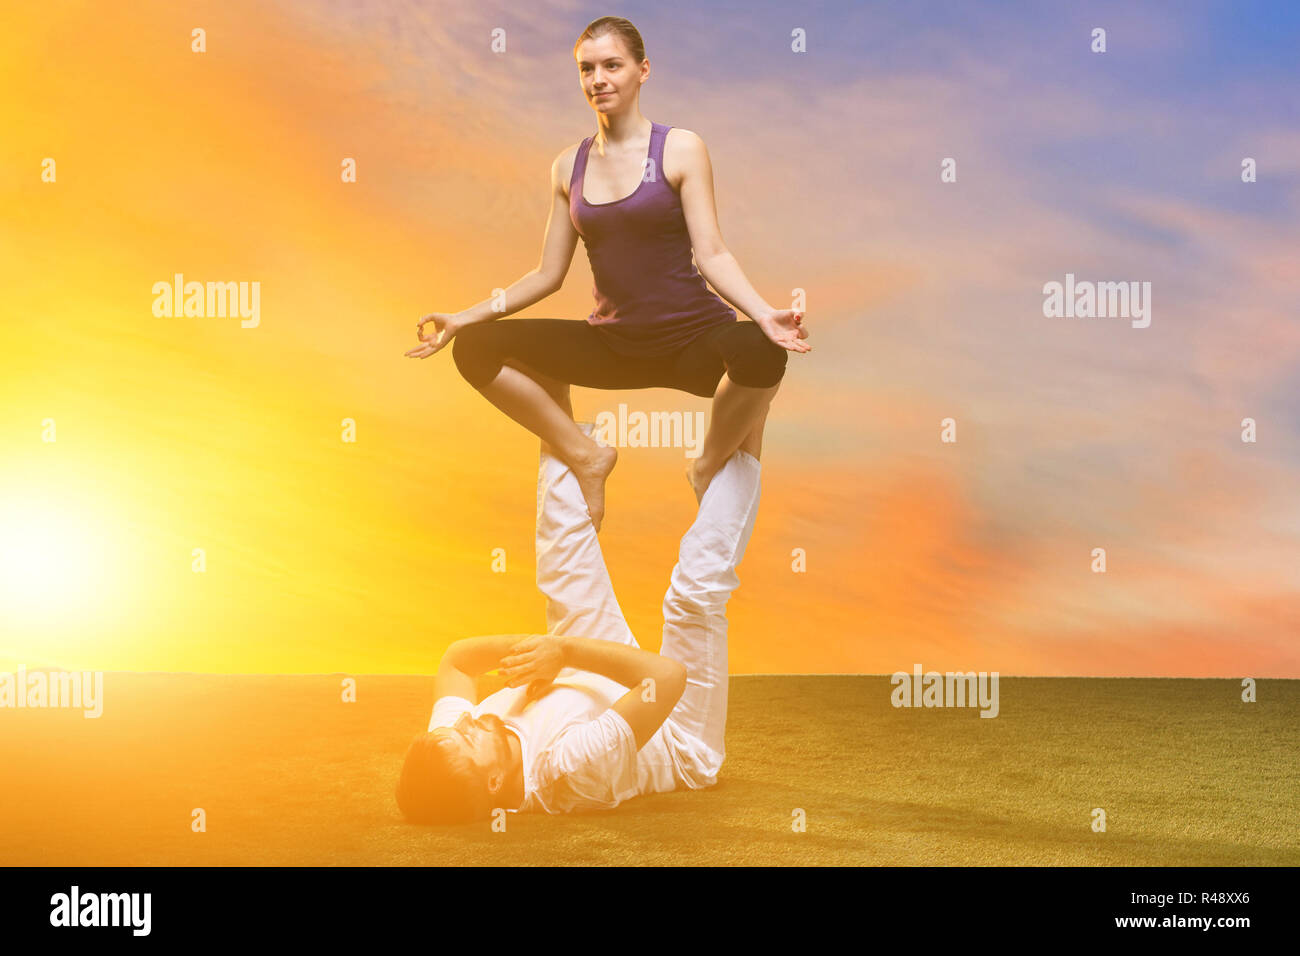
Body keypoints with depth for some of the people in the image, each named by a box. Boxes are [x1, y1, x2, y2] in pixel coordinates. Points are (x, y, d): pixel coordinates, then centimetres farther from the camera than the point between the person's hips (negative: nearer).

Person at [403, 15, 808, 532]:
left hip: (692, 338, -3)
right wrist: (464, 318, 5)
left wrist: (763, 313, -27)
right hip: (612, 345, 3)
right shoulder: (569, 166, 9)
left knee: (760, 354, -38)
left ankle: (710, 466, -4)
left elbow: (712, 255, -9)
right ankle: (585, 456, 2)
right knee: (474, 349, -13)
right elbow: (549, 274, 12)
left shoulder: (680, 149, -3)